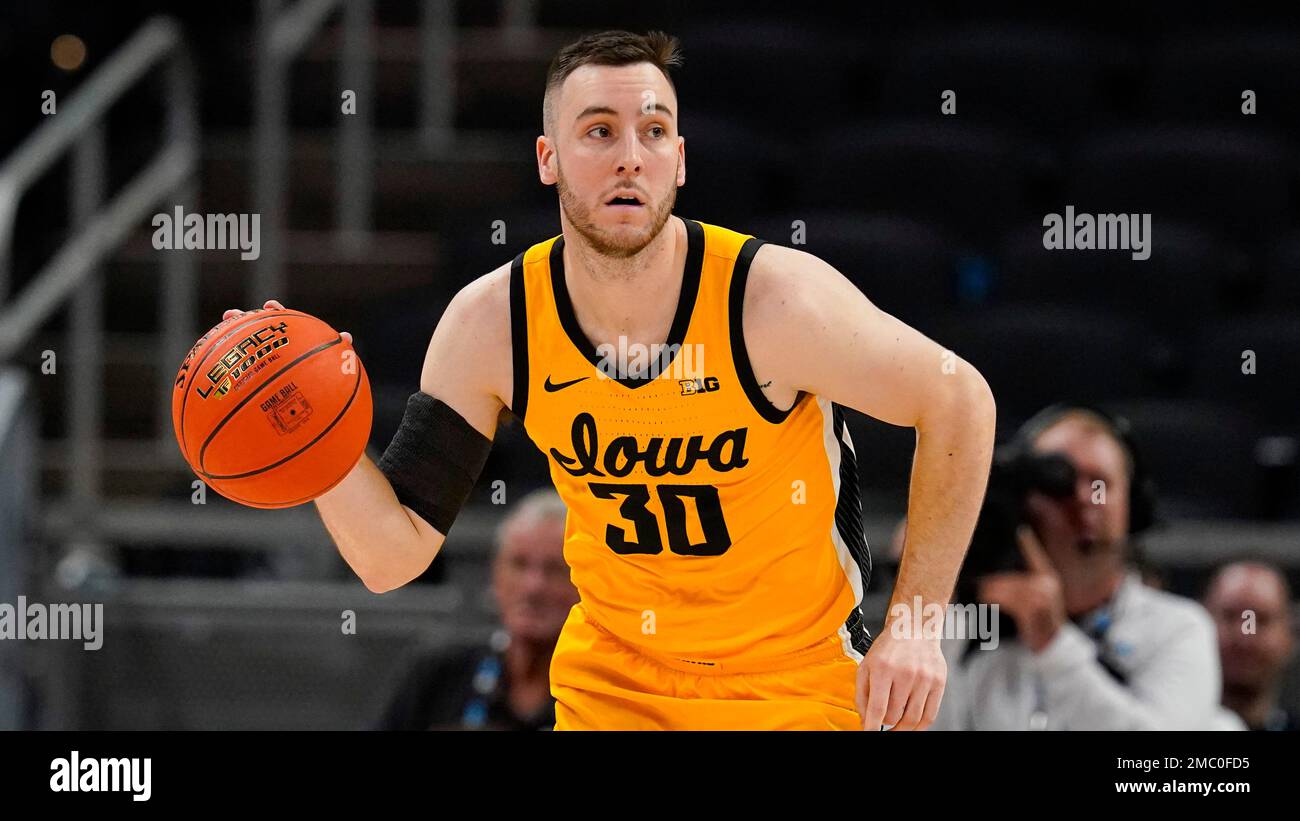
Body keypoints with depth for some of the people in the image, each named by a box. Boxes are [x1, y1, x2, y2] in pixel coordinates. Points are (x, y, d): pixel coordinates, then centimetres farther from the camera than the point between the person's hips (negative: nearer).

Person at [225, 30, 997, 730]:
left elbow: (960, 401, -11)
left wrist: (918, 622, -14)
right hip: (610, 677, 3)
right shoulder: (490, 325, -13)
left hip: (795, 682, -3)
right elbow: (394, 555, -10)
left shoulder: (774, 299, -23)